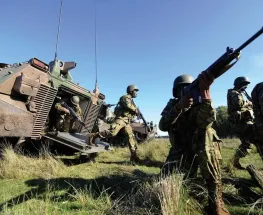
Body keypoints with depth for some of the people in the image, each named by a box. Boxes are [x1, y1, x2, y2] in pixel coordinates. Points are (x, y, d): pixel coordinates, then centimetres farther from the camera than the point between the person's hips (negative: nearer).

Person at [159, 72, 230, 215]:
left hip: (203, 148, -1)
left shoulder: (200, 102, -9)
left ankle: (216, 203, -24)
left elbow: (205, 122, -32)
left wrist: (204, 90, -43)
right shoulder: (172, 104, -2)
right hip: (180, 150, 2)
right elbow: (162, 126, -19)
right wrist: (179, 107, -33)